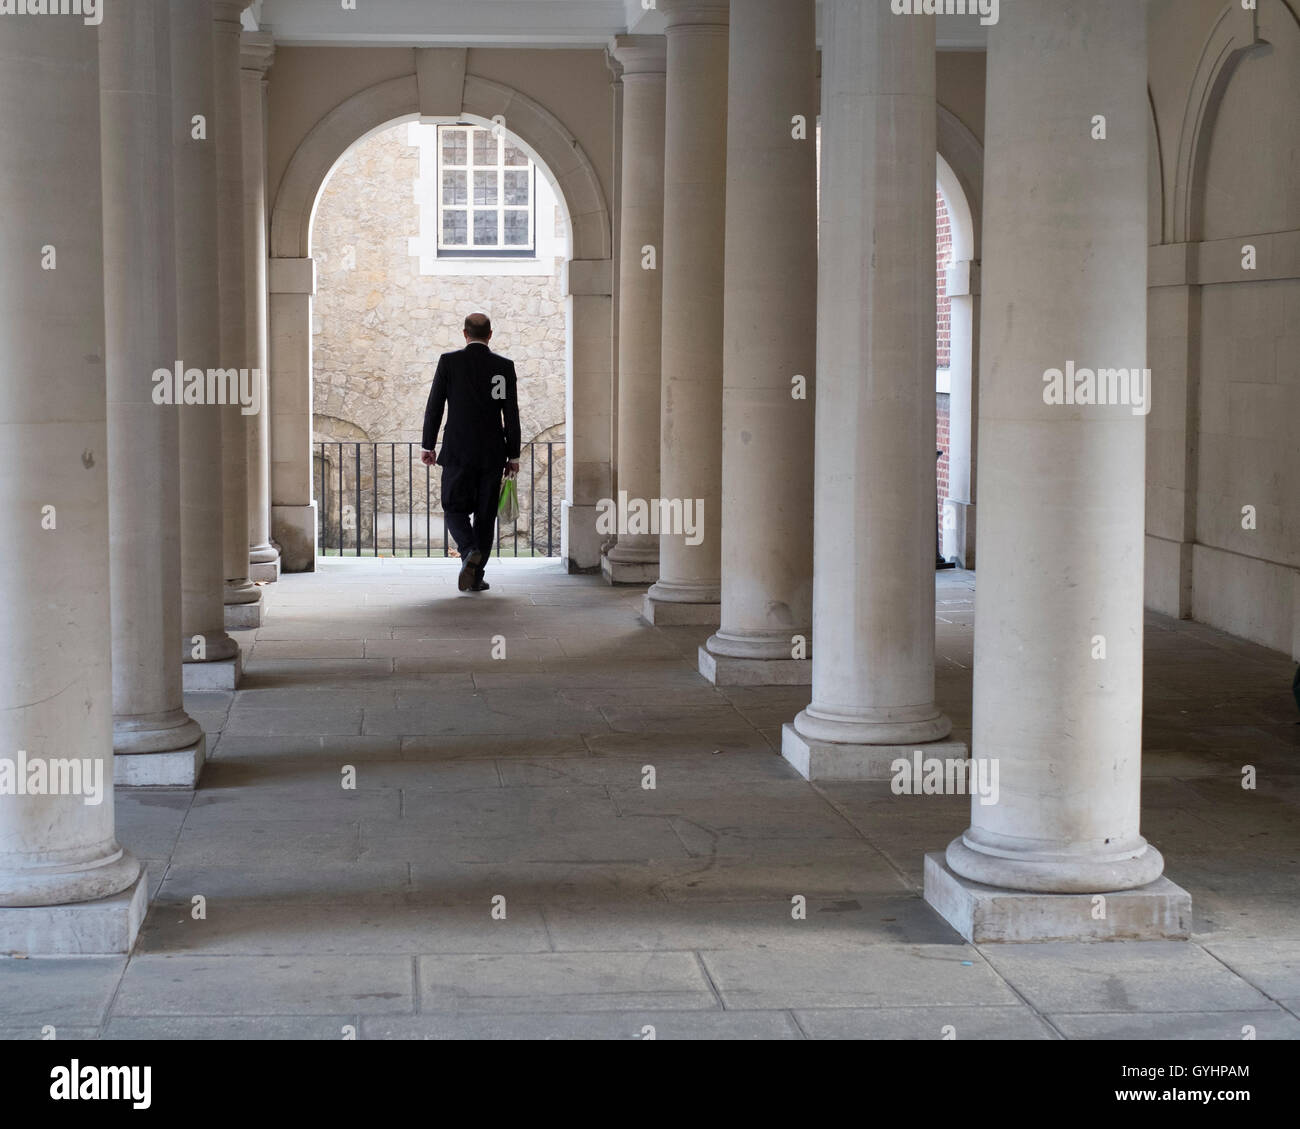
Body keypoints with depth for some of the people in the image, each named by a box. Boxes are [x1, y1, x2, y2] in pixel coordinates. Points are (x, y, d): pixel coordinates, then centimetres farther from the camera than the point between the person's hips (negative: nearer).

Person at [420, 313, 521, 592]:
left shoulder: (449, 361, -2)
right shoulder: (504, 366, 0)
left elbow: (434, 407, -2)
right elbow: (511, 415, 0)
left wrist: (428, 446, 8)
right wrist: (513, 456, 6)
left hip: (458, 453, -1)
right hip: (492, 454, 1)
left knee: (455, 510, 6)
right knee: (485, 514, 8)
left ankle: (470, 551, -22)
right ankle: (476, 576, 8)